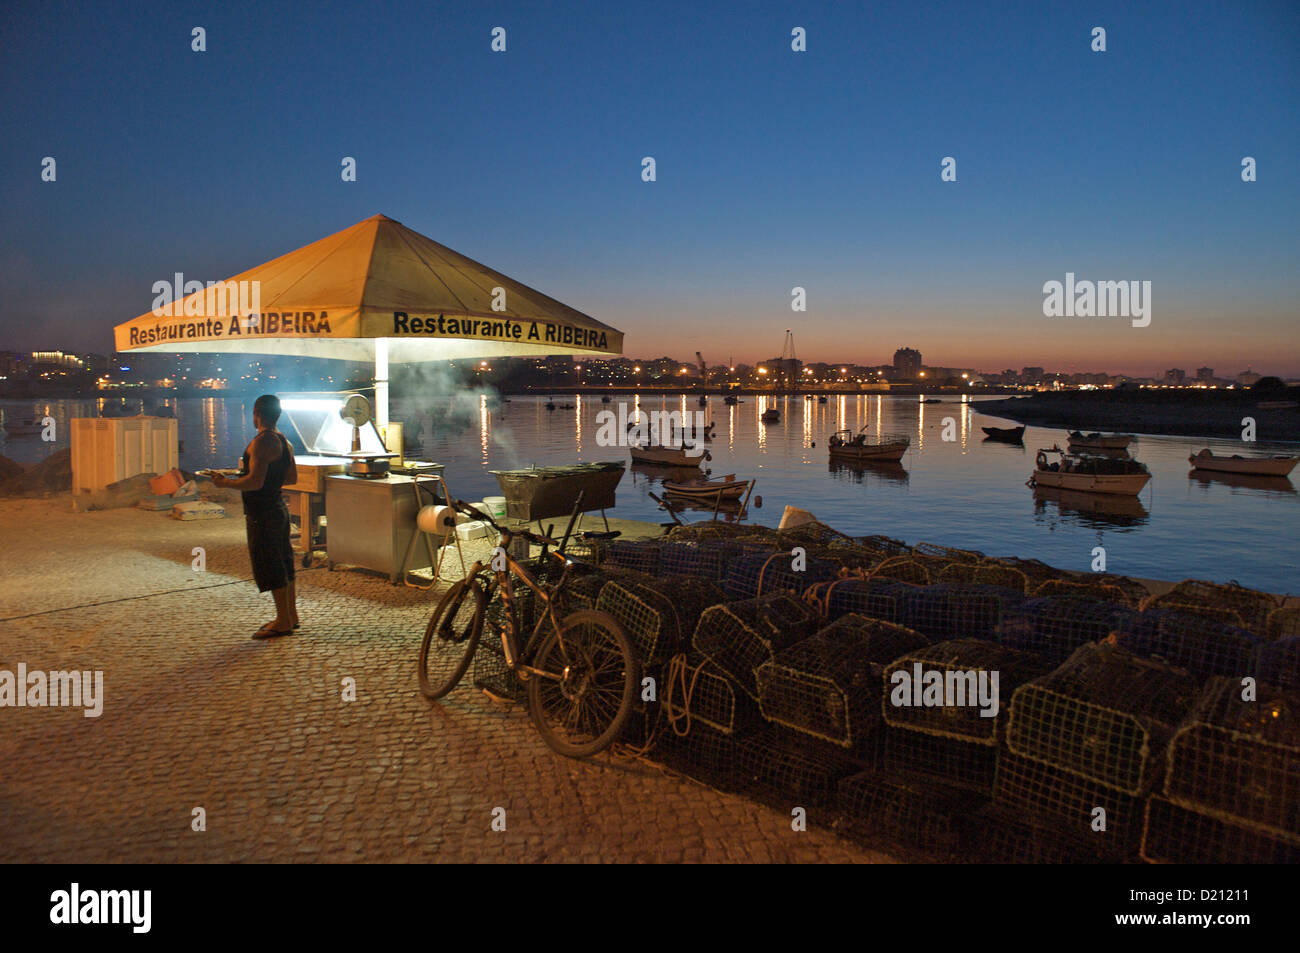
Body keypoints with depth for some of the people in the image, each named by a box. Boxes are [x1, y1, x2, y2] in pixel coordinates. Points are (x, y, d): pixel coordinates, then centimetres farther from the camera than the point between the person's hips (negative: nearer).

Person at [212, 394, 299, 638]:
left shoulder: (262, 442, -19)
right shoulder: (283, 441, 11)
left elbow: (255, 482, -25)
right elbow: (292, 477, 19)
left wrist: (225, 482, -12)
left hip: (263, 515, -10)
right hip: (278, 507, 10)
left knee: (270, 567, -2)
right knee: (283, 565, 15)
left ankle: (284, 621, 4)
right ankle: (291, 615, 24)